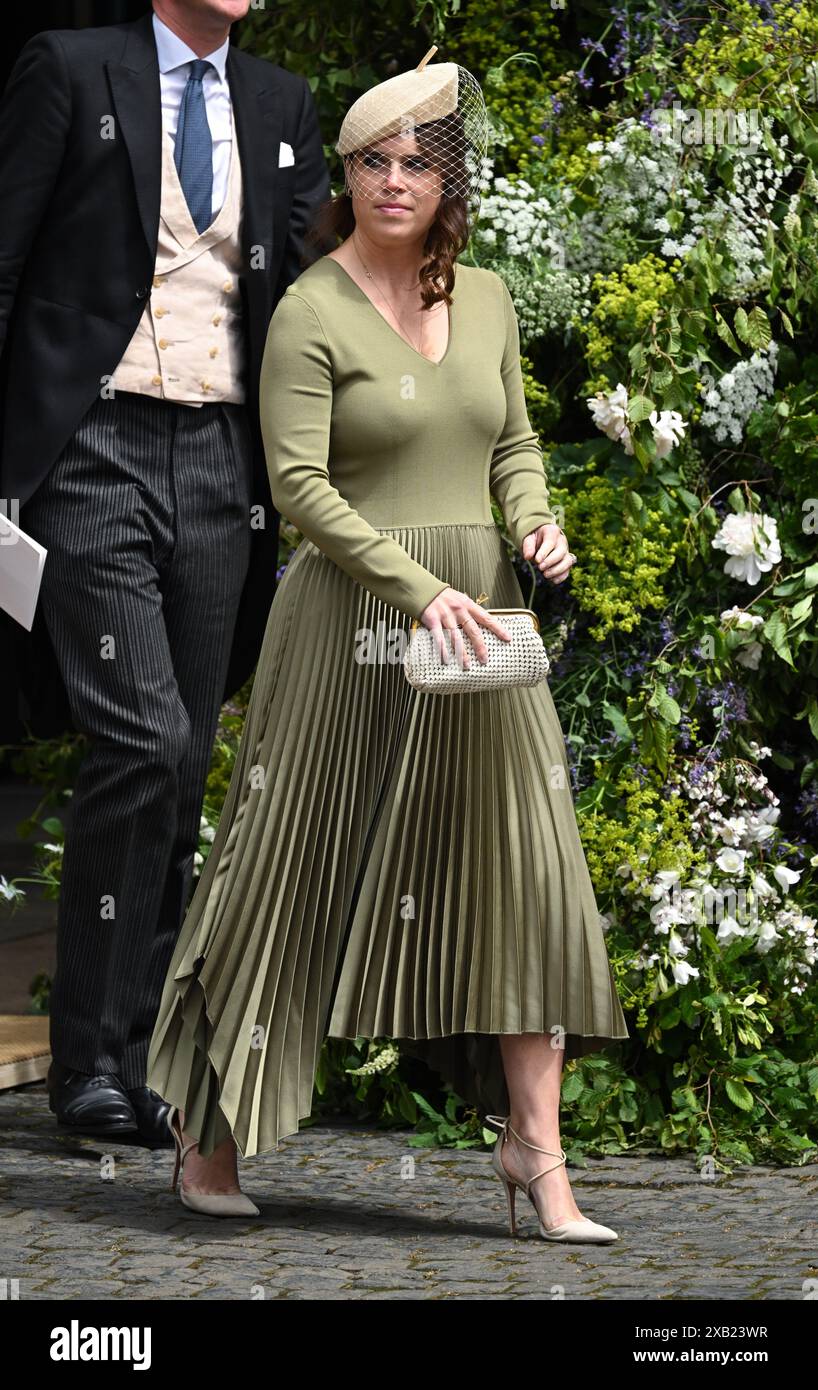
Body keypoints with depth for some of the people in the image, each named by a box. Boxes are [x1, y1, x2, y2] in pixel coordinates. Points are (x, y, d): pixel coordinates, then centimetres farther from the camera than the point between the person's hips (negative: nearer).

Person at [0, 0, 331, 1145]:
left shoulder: (281, 107, 14)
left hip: (220, 461, 5)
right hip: (94, 449, -5)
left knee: (182, 764, 5)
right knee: (143, 739, -15)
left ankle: (133, 1052, 14)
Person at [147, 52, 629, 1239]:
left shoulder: (485, 298, 10)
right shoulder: (311, 314, -7)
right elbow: (299, 486, -13)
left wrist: (534, 521, -1)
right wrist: (420, 588, -21)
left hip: (476, 618, 5)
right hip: (354, 616, -5)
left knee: (521, 868, -3)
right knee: (295, 875, 2)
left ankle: (535, 1142, 1)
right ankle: (210, 1138, 16)